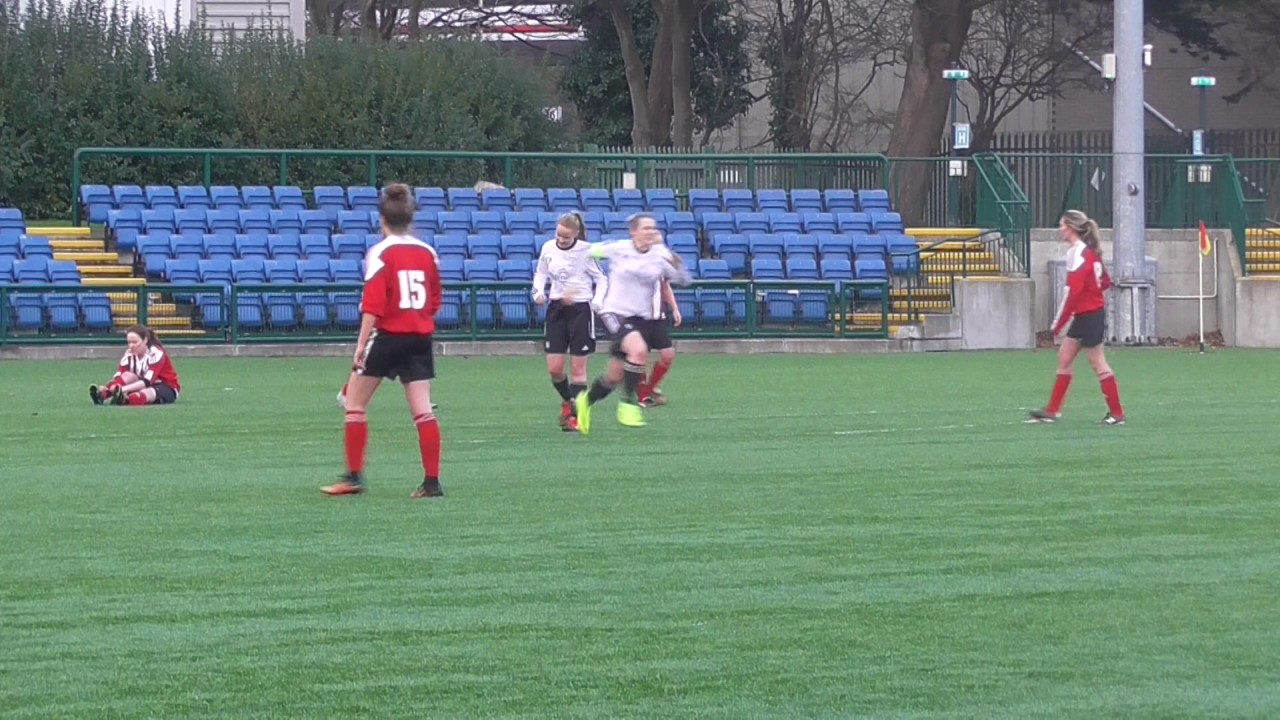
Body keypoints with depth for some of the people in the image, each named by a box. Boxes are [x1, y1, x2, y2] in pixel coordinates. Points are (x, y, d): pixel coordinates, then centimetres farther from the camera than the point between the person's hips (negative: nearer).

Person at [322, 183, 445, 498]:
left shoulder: (380, 254, -11)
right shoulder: (427, 252, 5)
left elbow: (373, 306, -16)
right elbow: (435, 301, 11)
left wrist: (361, 344, -14)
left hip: (388, 335, -5)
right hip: (421, 339, 5)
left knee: (355, 402, 10)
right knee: (423, 410, 3)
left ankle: (354, 476, 7)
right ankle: (432, 481, -2)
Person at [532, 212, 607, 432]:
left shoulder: (586, 251, -10)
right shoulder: (548, 248, 1)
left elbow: (601, 279, -2)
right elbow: (541, 273, 16)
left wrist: (597, 302, -18)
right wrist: (538, 291, -4)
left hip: (580, 308, -4)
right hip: (556, 308, 4)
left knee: (577, 367, -1)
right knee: (554, 368, 1)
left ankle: (577, 415, 3)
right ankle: (567, 402, 29)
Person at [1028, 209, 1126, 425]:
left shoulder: (1078, 253, -18)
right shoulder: (1090, 251, 10)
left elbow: (1073, 291, -22)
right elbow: (1105, 281, 18)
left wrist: (1059, 322, -19)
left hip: (1088, 316, -10)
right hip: (1084, 316, 10)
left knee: (1098, 363, -3)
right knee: (1064, 357, 11)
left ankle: (1117, 413, 4)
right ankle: (1053, 411, 14)